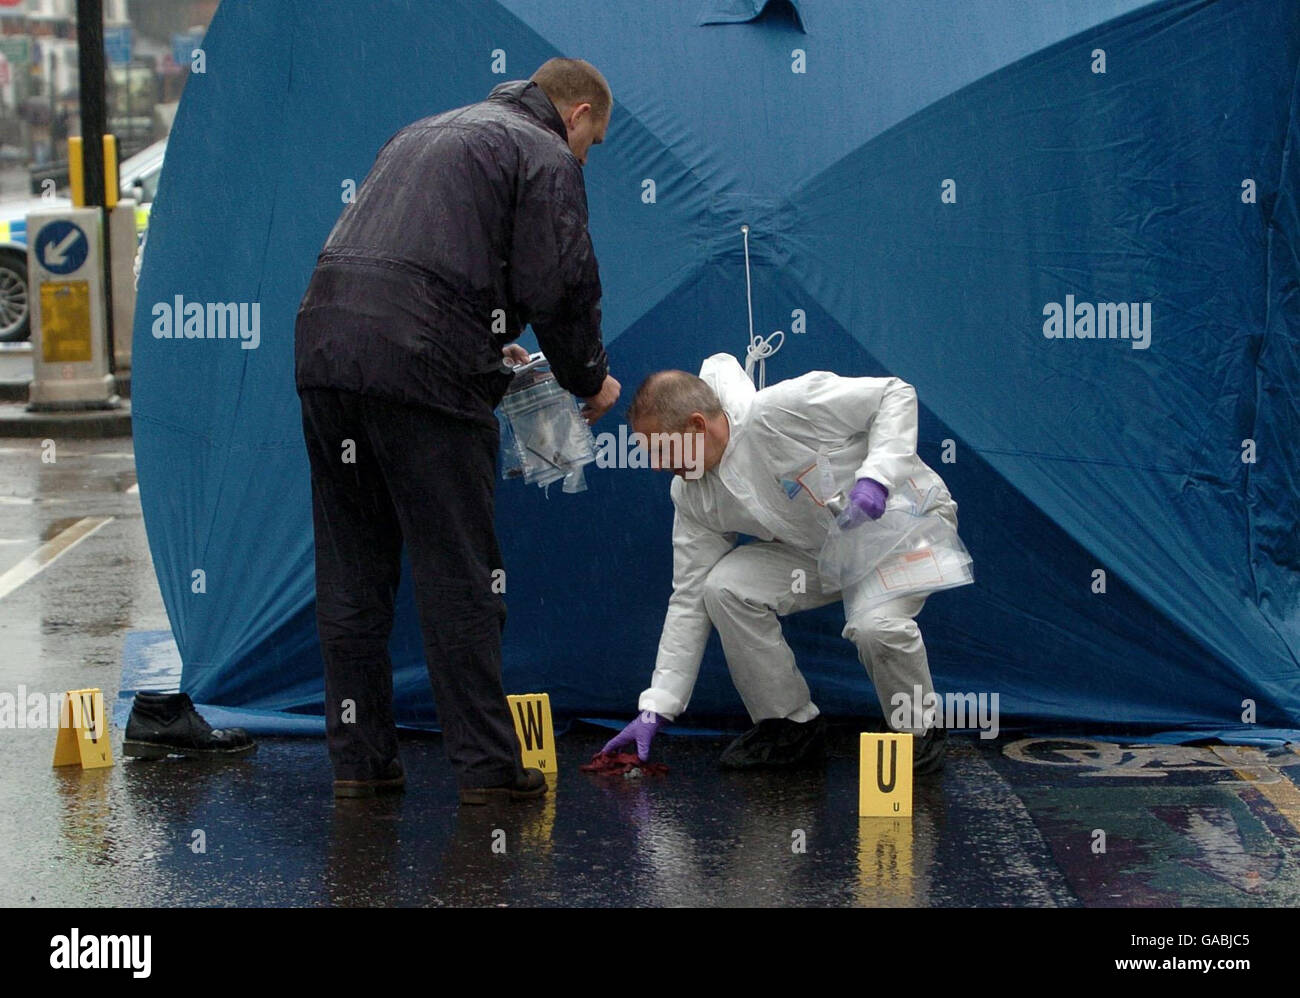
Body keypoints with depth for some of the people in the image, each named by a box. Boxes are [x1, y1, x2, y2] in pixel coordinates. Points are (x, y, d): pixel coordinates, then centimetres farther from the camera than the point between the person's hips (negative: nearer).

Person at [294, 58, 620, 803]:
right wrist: (590, 379, 12)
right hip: (420, 368, -7)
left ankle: (359, 759, 15)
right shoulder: (546, 158, 5)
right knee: (459, 574, 0)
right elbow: (559, 285, -4)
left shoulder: (429, 132, 30)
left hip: (324, 344, 7)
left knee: (352, 572, 12)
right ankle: (487, 766, 4)